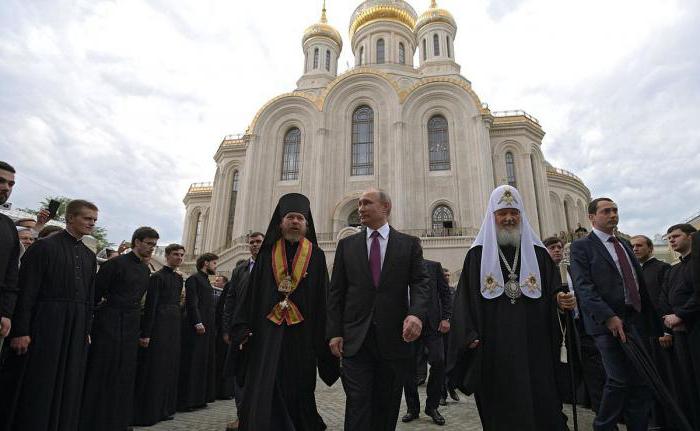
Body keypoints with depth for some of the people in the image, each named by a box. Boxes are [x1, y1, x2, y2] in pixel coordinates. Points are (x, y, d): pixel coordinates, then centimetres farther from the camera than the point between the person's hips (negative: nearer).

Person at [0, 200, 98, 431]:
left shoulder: (89, 256, 10)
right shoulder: (44, 247, -7)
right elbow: (26, 291, -11)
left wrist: (87, 330, 10)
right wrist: (20, 331, -14)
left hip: (76, 330, 6)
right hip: (44, 327, -5)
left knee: (67, 387, 13)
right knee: (35, 388, 5)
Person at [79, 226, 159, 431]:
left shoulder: (145, 270, 9)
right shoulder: (116, 263, -12)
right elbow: (96, 292, -9)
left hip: (131, 327, 7)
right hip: (109, 325, -6)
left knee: (125, 375, 13)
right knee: (102, 374, 4)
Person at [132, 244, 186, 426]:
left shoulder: (179, 278, 12)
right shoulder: (157, 276, -10)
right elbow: (150, 306, -14)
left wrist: (177, 324, 13)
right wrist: (145, 334, -16)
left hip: (174, 325, 8)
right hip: (158, 326, -8)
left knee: (170, 367, 13)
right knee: (153, 368, 0)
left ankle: (163, 408, 25)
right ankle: (145, 413, 12)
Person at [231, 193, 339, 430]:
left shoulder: (316, 256, 3)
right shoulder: (267, 254, 7)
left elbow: (323, 297, 0)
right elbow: (252, 292, 5)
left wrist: (323, 337, -6)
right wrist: (244, 328, -3)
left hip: (302, 333, 0)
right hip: (268, 332, 1)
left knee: (298, 390, 11)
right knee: (262, 391, 1)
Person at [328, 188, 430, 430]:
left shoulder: (409, 244, 5)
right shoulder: (346, 245, 8)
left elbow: (420, 283, -2)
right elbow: (336, 292, 6)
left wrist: (416, 314, -22)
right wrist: (334, 332, -1)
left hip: (394, 337, 0)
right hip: (356, 338, 0)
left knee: (387, 408, 13)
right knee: (357, 405, -3)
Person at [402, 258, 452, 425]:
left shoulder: (434, 266, 4)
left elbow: (446, 293, 5)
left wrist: (446, 318, -3)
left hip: (432, 324, 0)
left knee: (438, 363, -5)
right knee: (408, 367, 4)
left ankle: (432, 406, 16)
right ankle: (412, 408, 23)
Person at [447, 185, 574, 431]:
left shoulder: (537, 252, 9)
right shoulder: (478, 254, 3)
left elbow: (552, 291, 9)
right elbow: (464, 299, -1)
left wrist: (561, 300, -14)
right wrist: (469, 336, -10)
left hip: (534, 345, 2)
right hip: (494, 347, -2)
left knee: (540, 404, 5)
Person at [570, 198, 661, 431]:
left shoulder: (624, 245, 19)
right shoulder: (581, 247, -3)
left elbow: (640, 283, 20)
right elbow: (584, 287, -13)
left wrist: (652, 321, 15)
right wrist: (609, 317, -20)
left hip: (636, 321, 7)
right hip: (608, 324, -6)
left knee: (643, 382, 6)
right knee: (619, 381, -4)